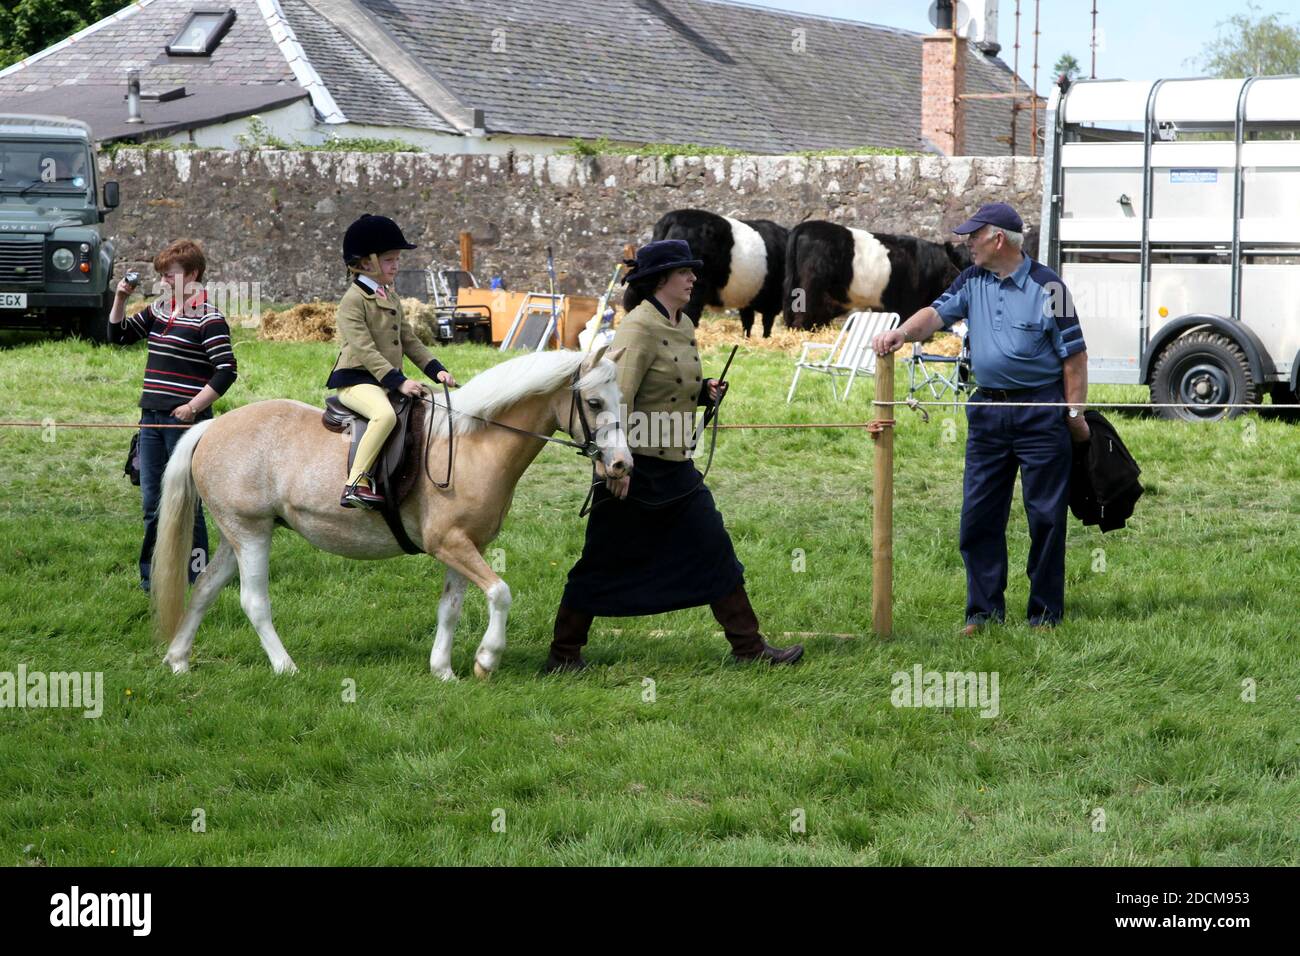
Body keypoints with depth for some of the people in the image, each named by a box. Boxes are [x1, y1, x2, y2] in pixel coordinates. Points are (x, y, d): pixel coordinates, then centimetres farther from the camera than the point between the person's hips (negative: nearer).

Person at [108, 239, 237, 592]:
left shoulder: (208, 319, -11)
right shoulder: (159, 310, 11)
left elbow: (226, 371, -16)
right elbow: (118, 335, 22)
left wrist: (192, 408, -19)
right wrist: (120, 298, 7)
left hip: (187, 421, -7)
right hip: (152, 419, 7)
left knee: (185, 503, 0)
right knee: (152, 503, 13)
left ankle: (196, 577, 9)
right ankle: (152, 574, 22)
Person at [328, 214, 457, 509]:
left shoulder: (391, 298, 18)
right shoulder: (353, 301, -11)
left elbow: (410, 341, 21)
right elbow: (365, 350, -19)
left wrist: (436, 370, 6)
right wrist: (399, 382, -27)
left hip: (390, 380, 9)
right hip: (356, 380, -9)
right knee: (385, 414, -37)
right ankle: (356, 484, -36)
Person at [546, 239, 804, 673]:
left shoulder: (684, 326, 10)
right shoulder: (639, 328, -16)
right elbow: (618, 396, -23)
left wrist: (706, 391, 5)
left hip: (676, 466, 8)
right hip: (636, 466, -8)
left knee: (714, 551, 6)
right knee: (604, 563, 2)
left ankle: (749, 646, 11)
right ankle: (563, 652, 15)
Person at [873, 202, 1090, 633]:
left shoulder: (1046, 286, -7)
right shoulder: (972, 281, 10)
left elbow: (1074, 354, -6)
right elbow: (938, 313, -1)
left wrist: (1075, 413, -8)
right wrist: (902, 333, -22)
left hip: (1040, 410, -6)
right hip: (987, 411, 6)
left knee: (1046, 516, 1)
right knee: (979, 514, 6)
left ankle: (1045, 612, 9)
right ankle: (984, 609, 13)